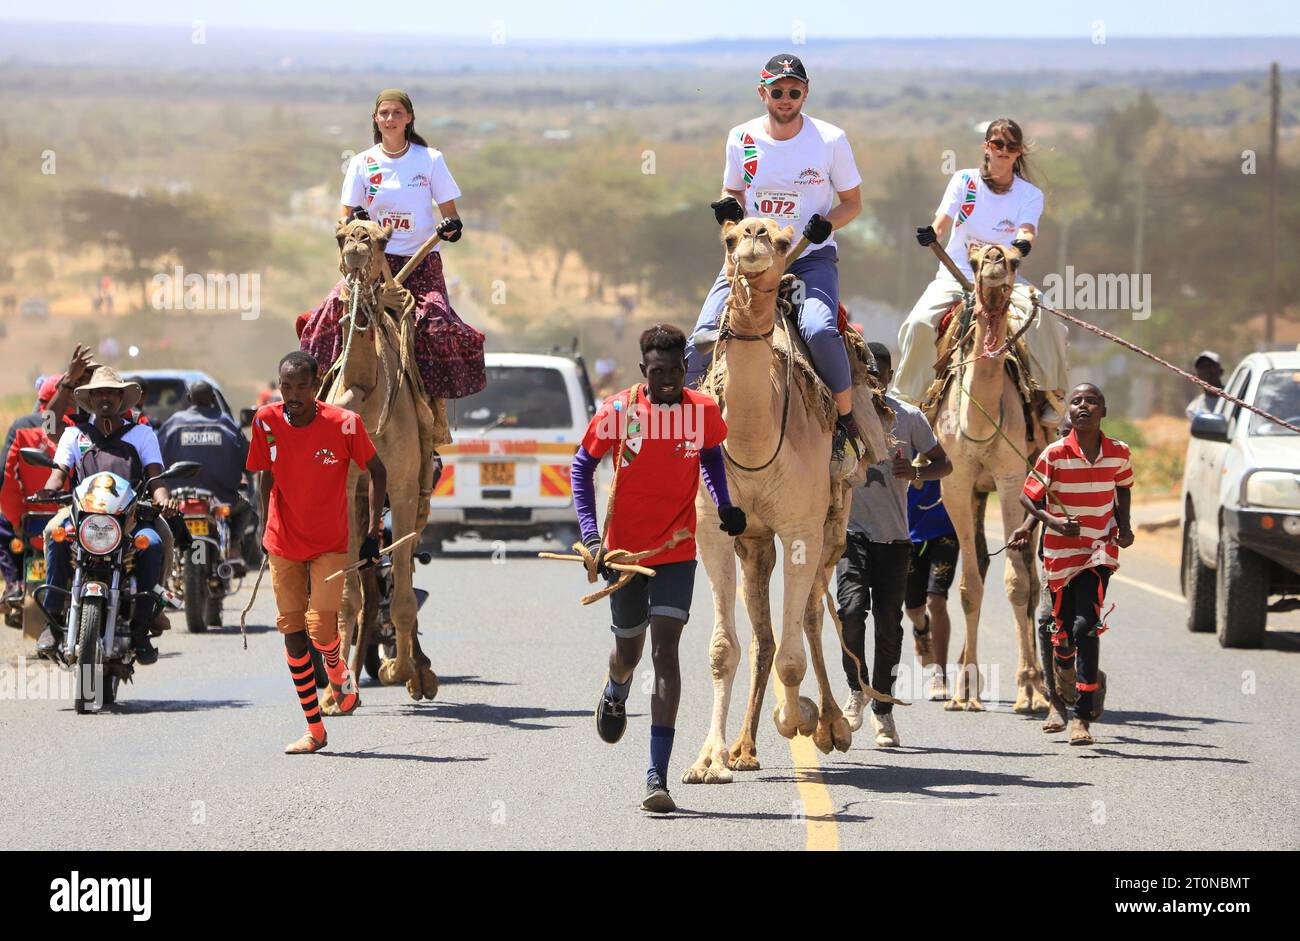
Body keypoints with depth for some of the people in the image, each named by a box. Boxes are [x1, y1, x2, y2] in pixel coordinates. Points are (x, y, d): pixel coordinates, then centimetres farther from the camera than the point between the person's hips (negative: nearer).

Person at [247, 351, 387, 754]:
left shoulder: (344, 423, -15)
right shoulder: (267, 421, -8)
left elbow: (376, 471, -2)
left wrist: (373, 531, -6)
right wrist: (265, 528, 10)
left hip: (331, 543, -3)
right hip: (284, 542, 3)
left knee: (321, 628, -15)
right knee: (292, 631, 1)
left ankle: (339, 674, 22)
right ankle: (315, 729, 11)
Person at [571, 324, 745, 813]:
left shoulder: (704, 411, -6)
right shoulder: (619, 411, -11)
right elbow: (582, 467, 1)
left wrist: (724, 506, 2)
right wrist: (591, 535, -7)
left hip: (677, 552, -1)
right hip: (624, 548, 1)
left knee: (665, 648, -15)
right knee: (628, 650, 16)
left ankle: (657, 777, -18)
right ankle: (615, 693, 57)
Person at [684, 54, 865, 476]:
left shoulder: (830, 140, -5)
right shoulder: (741, 139, 1)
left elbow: (852, 202, 5)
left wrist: (827, 223, -16)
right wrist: (728, 206, -7)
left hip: (812, 259, -3)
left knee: (819, 330, -31)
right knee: (704, 337, -13)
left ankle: (847, 425, -12)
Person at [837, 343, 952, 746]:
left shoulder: (908, 417, 3)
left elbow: (944, 464, 9)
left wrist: (917, 472, -11)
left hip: (893, 535, 1)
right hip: (851, 530, -1)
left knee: (888, 622, 3)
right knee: (853, 606, -21)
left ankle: (883, 710, 14)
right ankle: (857, 688, 0)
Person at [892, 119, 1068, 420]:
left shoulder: (1030, 195, 2)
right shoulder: (964, 181, 2)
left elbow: (1026, 229, -17)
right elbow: (942, 220, -11)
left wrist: (1022, 242, -42)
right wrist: (932, 234, -36)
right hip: (956, 275, 0)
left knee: (1042, 314, -29)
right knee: (919, 322, -27)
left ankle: (1050, 394, -16)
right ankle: (903, 397, -13)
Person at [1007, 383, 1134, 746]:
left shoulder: (1119, 453, -3)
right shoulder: (1055, 454, -10)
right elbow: (1030, 497, -4)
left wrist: (1124, 526, 4)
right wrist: (1053, 521, -20)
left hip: (1099, 549, 0)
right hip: (1061, 549, 1)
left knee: (1086, 626, -14)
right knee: (1064, 624, 11)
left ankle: (1083, 716, -8)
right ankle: (1062, 663, 51)